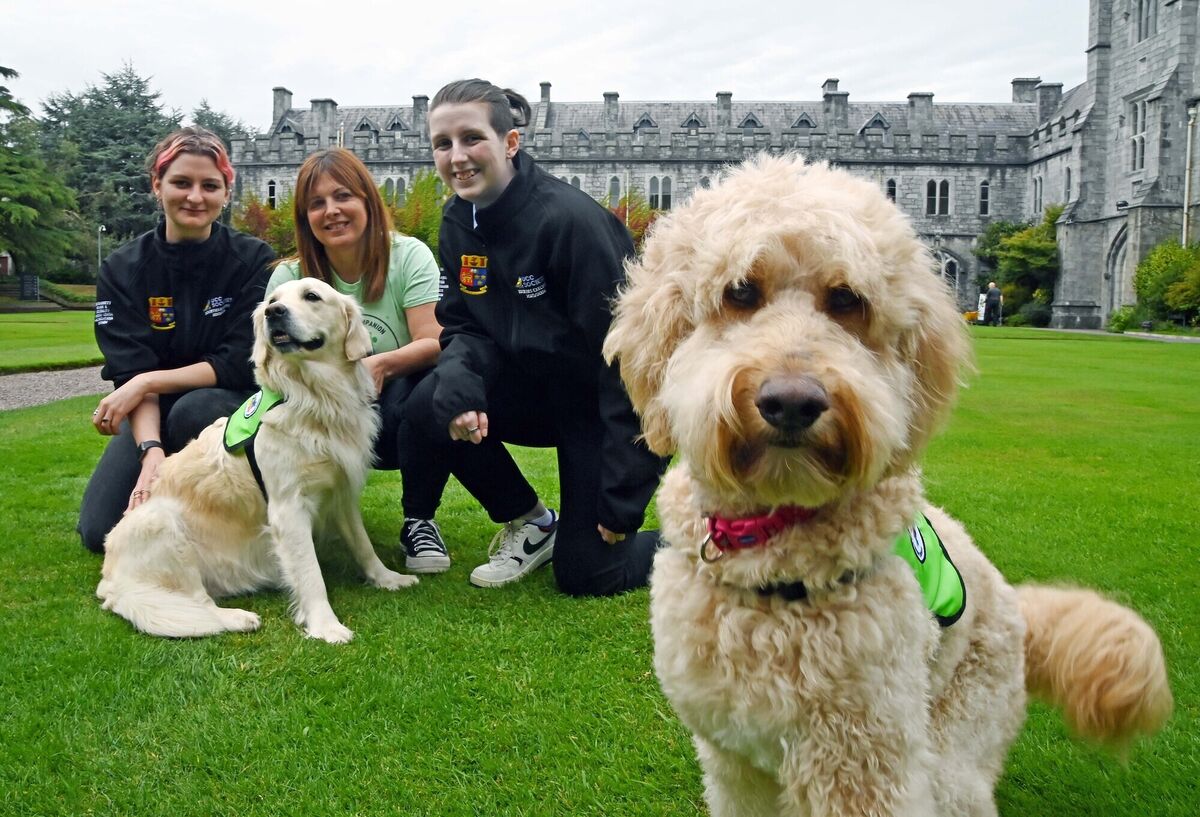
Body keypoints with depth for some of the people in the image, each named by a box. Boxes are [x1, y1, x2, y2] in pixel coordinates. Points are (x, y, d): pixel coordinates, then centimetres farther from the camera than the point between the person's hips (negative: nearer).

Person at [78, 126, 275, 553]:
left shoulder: (254, 260, -11)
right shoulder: (122, 269, -5)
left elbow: (241, 364, -15)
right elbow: (131, 373, -14)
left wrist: (148, 382, -23)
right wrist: (151, 450, -31)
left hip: (232, 406, -2)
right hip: (152, 415, 2)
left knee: (194, 410, -37)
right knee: (100, 531, -15)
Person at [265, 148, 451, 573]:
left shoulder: (409, 256, -8)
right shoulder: (289, 276, 0)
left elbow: (434, 344, -19)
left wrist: (382, 364, -38)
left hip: (400, 423, -2)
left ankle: (419, 521, -11)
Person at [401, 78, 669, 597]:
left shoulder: (571, 219, -26)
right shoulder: (459, 223, -3)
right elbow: (463, 326, 1)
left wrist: (624, 495, -24)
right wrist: (457, 383, -26)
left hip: (615, 403, -6)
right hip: (538, 387, 6)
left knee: (584, 574, -6)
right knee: (430, 407, -18)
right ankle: (531, 524, 5)